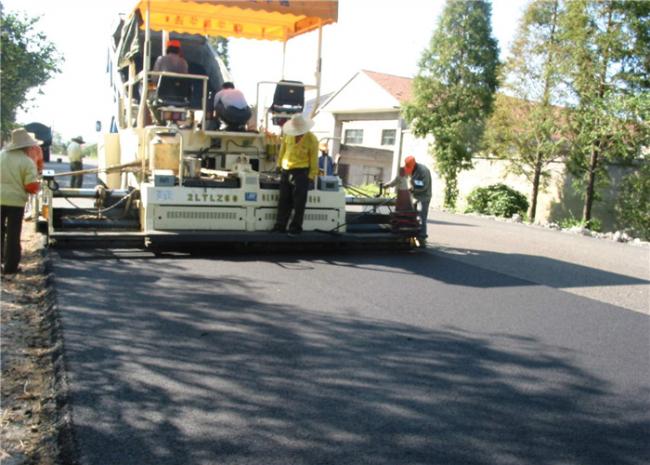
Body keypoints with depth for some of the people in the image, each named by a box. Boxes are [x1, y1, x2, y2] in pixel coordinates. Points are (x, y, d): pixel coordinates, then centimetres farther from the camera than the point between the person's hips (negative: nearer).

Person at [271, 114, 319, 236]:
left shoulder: (311, 139, -11)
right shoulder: (288, 135, 1)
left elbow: (314, 159, -7)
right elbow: (282, 150, 14)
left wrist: (311, 176, -8)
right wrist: (279, 164, 16)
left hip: (301, 172, -5)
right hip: (286, 171, 5)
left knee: (298, 202, -2)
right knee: (284, 200, 10)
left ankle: (296, 227, 7)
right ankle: (280, 226, 18)